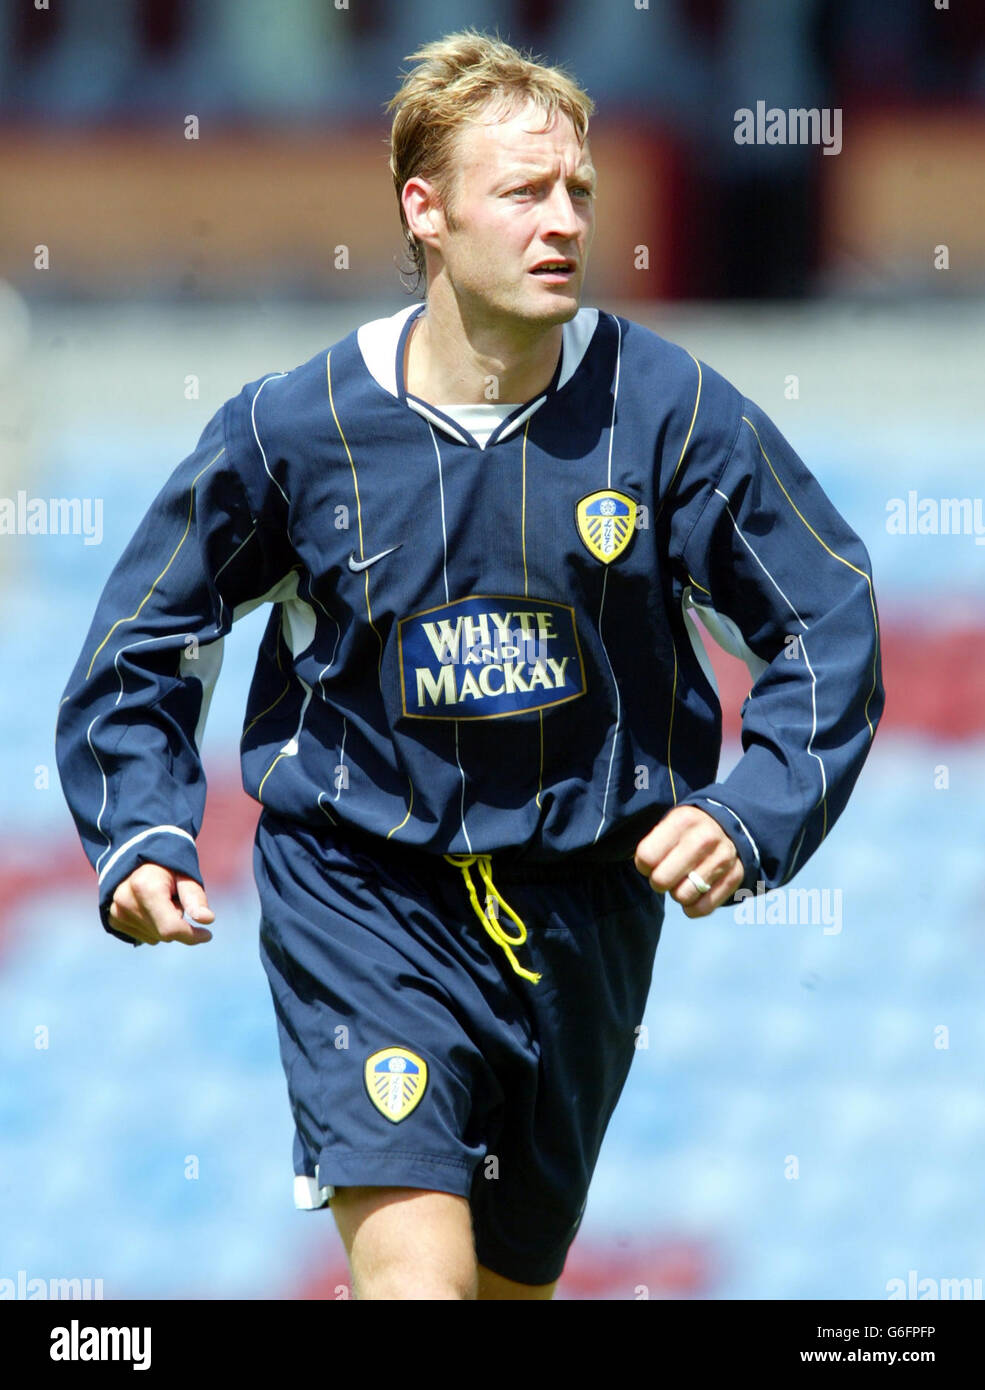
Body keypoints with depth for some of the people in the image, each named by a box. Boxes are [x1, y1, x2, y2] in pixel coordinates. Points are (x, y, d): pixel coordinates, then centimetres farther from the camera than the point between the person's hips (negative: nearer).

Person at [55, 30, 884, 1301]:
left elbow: (828, 627, 0)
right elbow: (147, 635, 6)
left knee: (513, 1282, 16)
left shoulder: (671, 410, -8)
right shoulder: (296, 425, -9)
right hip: (358, 896, -3)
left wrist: (751, 818, -15)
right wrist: (141, 836, -6)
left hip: (581, 908, 3)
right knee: (415, 1274, -21)